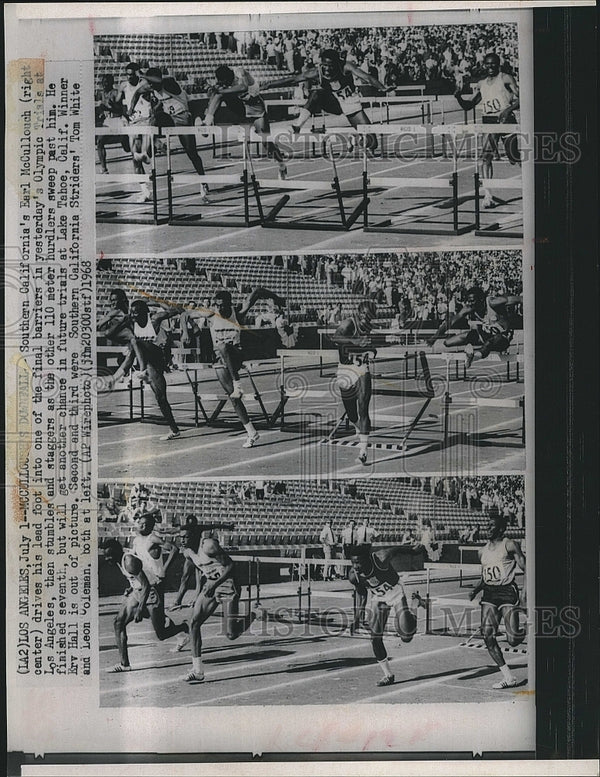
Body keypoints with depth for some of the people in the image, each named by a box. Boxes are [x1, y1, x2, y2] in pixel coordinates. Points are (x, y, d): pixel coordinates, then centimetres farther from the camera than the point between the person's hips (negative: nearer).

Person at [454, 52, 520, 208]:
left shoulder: (505, 78, 1)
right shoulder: (481, 84, 14)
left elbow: (520, 99, -5)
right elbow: (468, 106, 18)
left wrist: (509, 109, -23)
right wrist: (459, 97, -1)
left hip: (505, 119, -3)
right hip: (488, 122, 3)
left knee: (516, 157, 1)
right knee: (486, 156, -14)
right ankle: (487, 195, -18)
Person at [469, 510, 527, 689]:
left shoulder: (510, 545, -3)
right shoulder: (483, 551, 15)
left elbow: (526, 569, -6)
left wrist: (524, 592, -18)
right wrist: (476, 589, 5)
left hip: (507, 592, -6)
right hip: (489, 594, 6)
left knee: (513, 640, -11)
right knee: (488, 636, -7)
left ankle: (526, 629, 26)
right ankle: (508, 677, 2)